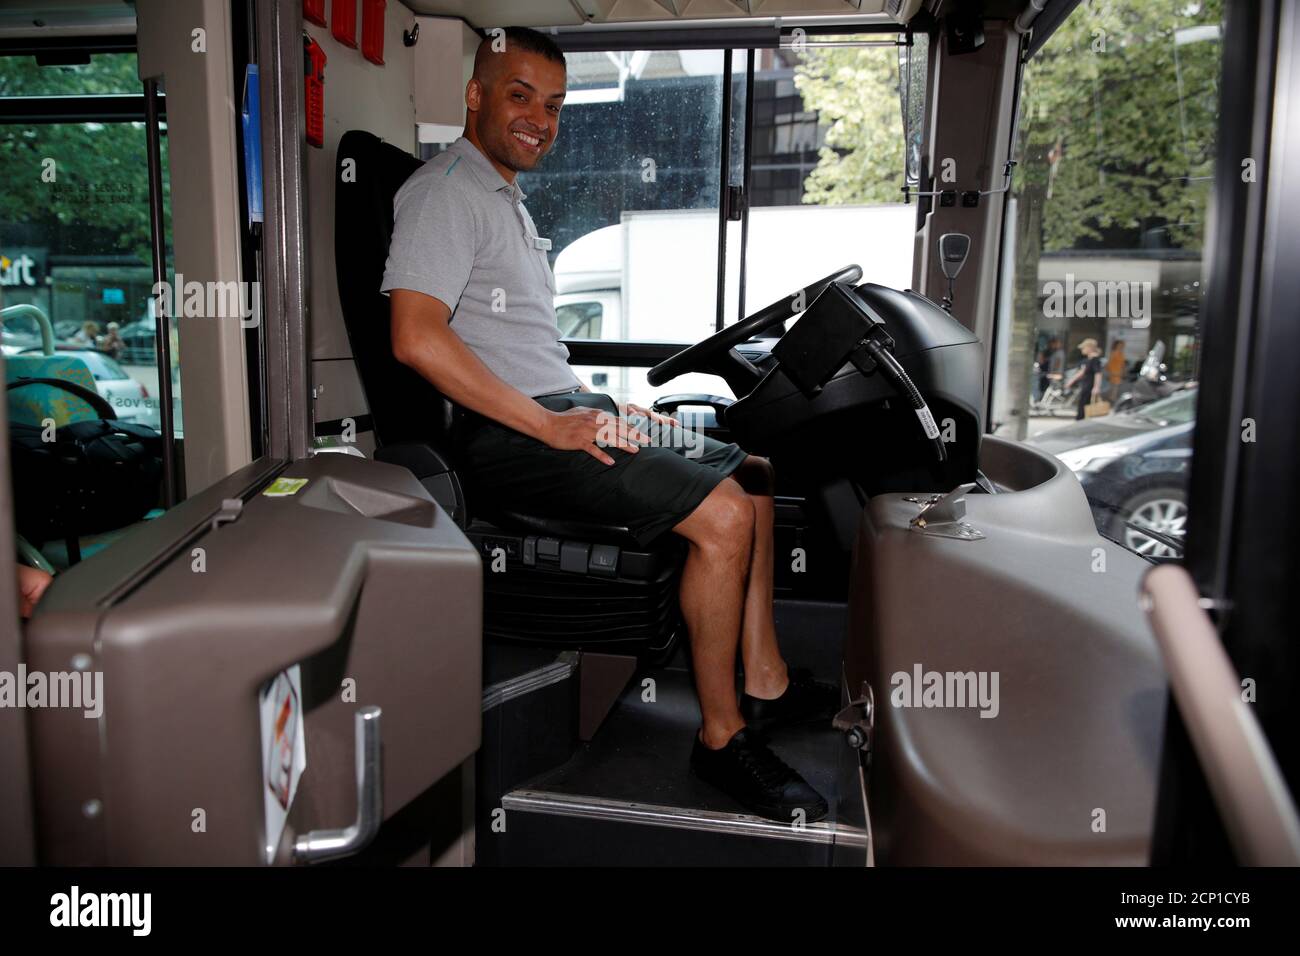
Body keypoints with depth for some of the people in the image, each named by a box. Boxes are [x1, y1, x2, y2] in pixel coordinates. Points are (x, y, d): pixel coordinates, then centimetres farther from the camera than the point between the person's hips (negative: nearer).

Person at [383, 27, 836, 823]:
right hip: (508, 434, -10)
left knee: (753, 476, 9)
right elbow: (417, 338, -24)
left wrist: (604, 408, 13)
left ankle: (764, 682, 14)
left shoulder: (509, 199, 23)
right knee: (723, 514, -22)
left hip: (561, 410, 11)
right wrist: (549, 426, -23)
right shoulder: (447, 191, -9)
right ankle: (722, 735, -6)